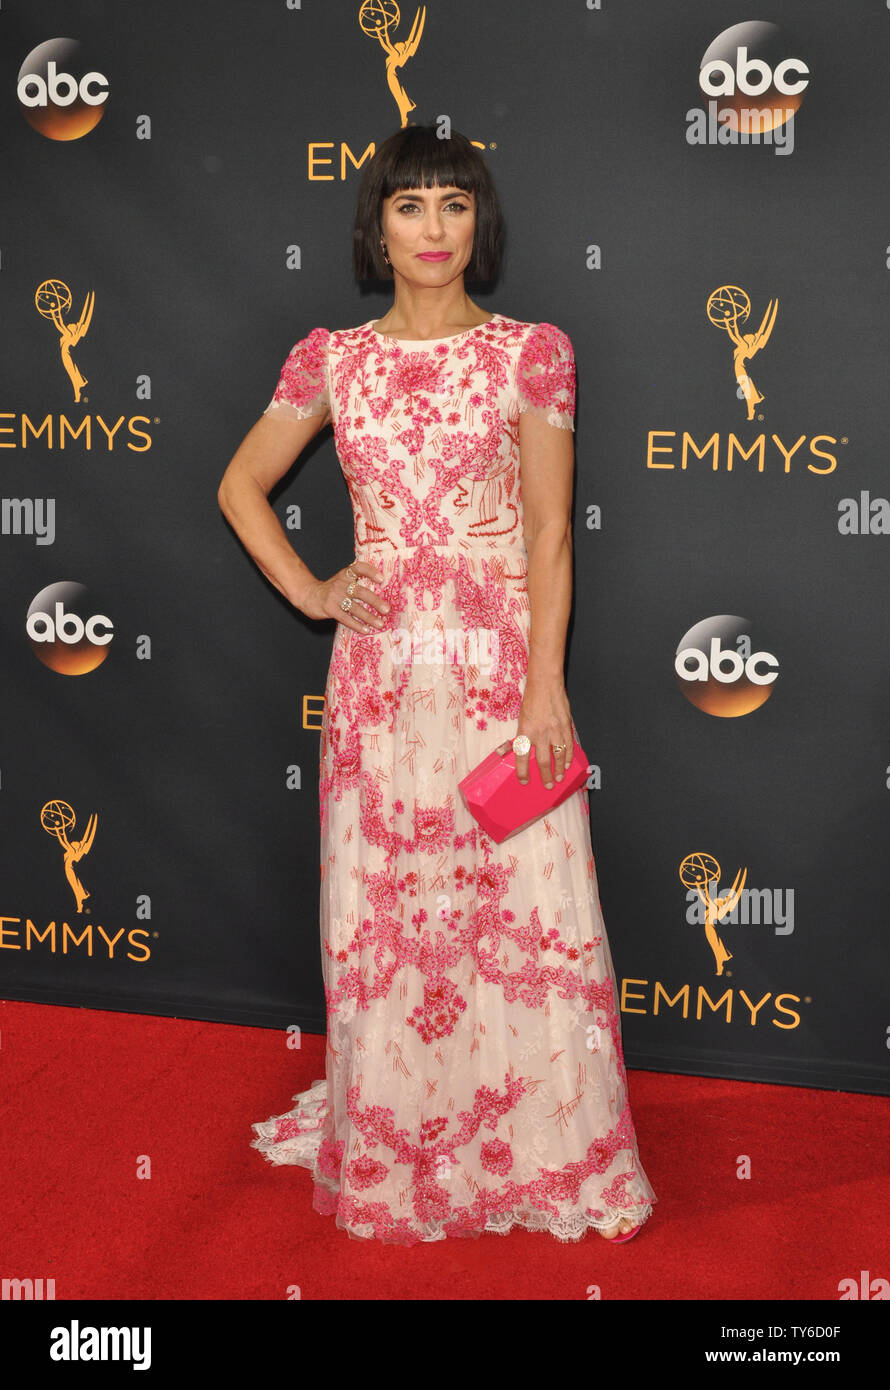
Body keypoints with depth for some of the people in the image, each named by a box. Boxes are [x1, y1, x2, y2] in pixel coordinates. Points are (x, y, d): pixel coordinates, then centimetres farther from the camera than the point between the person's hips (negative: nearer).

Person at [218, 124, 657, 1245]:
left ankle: (544, 1149, 18)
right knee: (379, 910, 9)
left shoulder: (530, 352, 0)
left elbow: (550, 531, -4)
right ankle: (391, 1145, 27)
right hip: (382, 668, 2)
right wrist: (307, 590, 3)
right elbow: (241, 487, 16)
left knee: (527, 902, 0)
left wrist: (546, 681, -10)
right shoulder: (330, 359, 6)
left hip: (503, 661, -2)